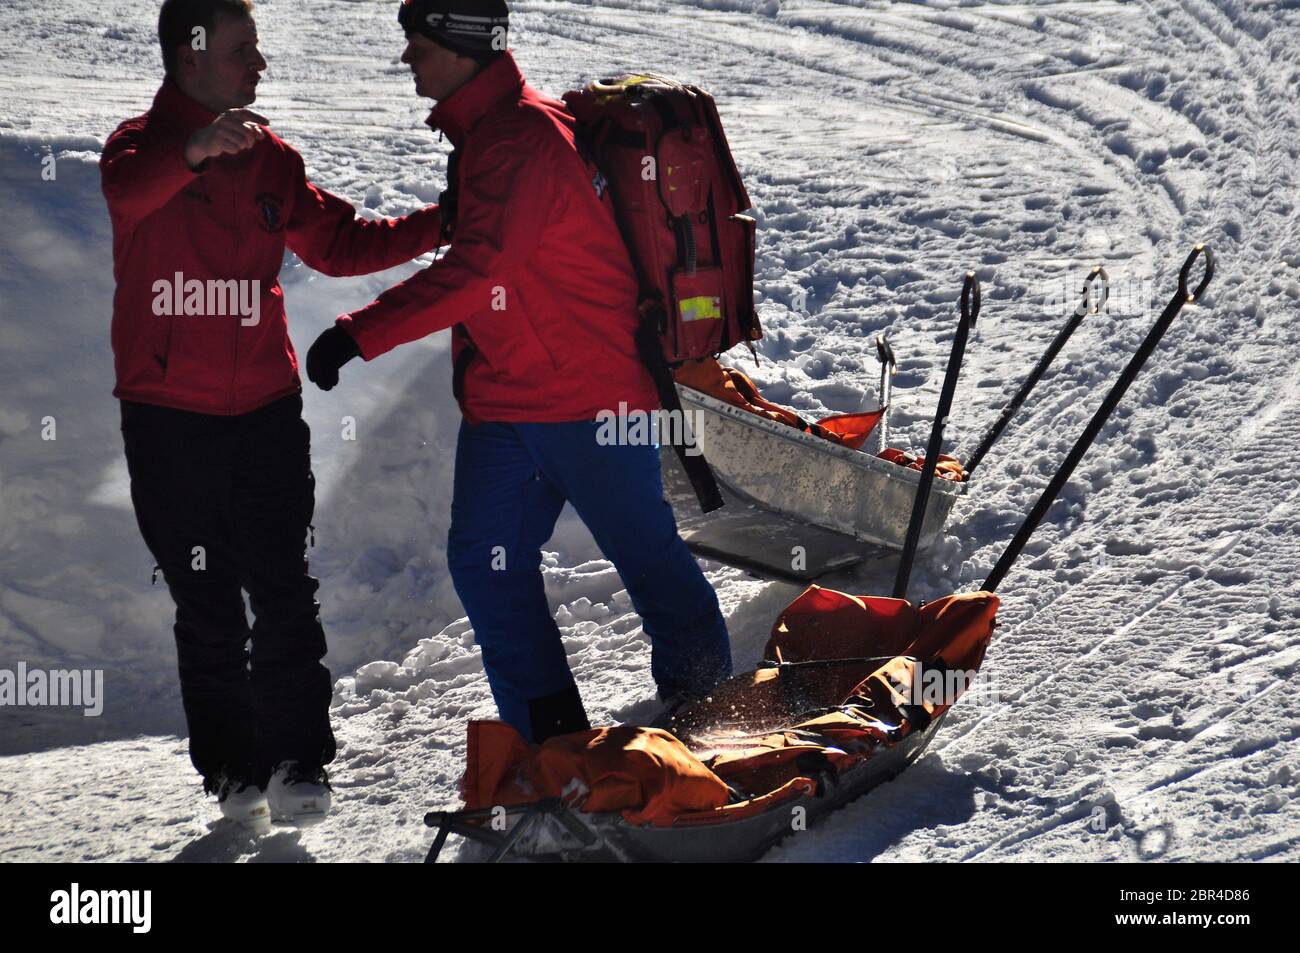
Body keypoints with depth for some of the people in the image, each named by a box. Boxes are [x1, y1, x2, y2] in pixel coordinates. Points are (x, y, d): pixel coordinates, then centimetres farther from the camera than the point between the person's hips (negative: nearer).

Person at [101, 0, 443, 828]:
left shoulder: (270, 157, 11)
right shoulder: (141, 143, -2)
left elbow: (338, 244, 19)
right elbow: (126, 192, -27)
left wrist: (442, 224, 9)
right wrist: (194, 150, -48)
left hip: (266, 407, 3)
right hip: (170, 416, -3)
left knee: (283, 589, -4)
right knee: (207, 603, 4)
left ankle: (298, 762, 3)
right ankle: (231, 769, 14)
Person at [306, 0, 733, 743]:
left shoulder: (524, 137, -18)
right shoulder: (481, 134, 13)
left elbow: (475, 270, -28)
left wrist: (359, 335, -28)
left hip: (588, 396, -9)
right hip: (502, 401, 9)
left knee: (644, 551, 2)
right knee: (484, 561, 4)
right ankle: (550, 736, 12)